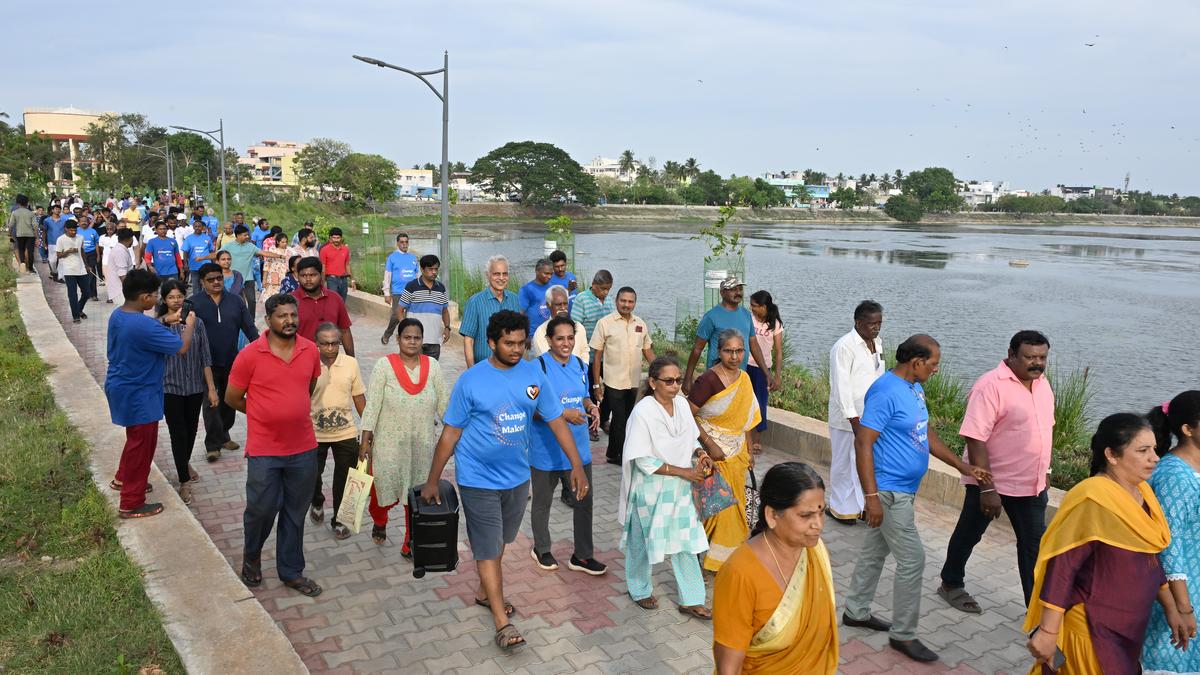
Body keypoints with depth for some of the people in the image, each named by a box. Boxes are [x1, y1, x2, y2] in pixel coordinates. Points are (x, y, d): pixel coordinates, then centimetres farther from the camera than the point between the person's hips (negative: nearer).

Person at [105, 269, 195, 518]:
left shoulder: (118, 315, 0)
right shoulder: (143, 326, -30)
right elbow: (182, 347, -24)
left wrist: (166, 320, 10)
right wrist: (190, 324, -7)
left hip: (120, 387, 10)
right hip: (137, 395, -10)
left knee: (137, 438, 29)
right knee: (142, 445, 5)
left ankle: (123, 479, 47)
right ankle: (131, 504, 16)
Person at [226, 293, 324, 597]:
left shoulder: (311, 350, -3)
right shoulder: (250, 355, -13)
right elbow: (232, 399, -3)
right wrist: (266, 414, 7)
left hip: (303, 448, 3)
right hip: (264, 449, -3)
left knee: (295, 513, 13)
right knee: (262, 509, 7)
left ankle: (291, 571, 29)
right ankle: (252, 556, 38)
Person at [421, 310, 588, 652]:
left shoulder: (533, 374, -5)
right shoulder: (471, 380, -14)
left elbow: (556, 420, 0)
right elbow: (451, 432, -8)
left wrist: (577, 465, -6)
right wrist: (432, 481, -4)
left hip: (517, 476, 4)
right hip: (479, 479, -4)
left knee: (499, 541, 21)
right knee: (488, 548, 1)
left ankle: (486, 592, 44)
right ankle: (502, 622, 10)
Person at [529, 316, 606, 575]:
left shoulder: (580, 365, 3)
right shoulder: (539, 366, -17)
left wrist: (591, 407, -7)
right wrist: (564, 414, -29)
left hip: (578, 448, 5)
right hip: (546, 450, -5)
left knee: (584, 502, 11)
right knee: (542, 503, 16)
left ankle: (582, 556, 27)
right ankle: (541, 549, 39)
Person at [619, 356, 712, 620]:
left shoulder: (682, 404, -3)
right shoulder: (643, 412, -22)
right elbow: (644, 460, -21)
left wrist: (700, 454, -8)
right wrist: (684, 471, -20)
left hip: (681, 489, 6)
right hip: (651, 491, -5)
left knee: (686, 542, 11)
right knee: (644, 541, 14)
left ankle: (690, 600, 25)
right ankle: (641, 590, 38)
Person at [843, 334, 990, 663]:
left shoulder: (914, 388, 8)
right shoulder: (886, 392, -22)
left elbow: (927, 434, 18)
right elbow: (863, 443, -23)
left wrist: (965, 467, 16)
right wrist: (872, 496, -25)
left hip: (903, 490, 9)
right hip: (889, 491, -9)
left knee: (874, 551, 19)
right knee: (913, 561, -3)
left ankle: (856, 611, 34)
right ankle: (903, 635, 11)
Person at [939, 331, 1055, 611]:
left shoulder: (1042, 382, 3)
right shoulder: (991, 386, -22)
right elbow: (975, 439, -25)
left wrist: (1044, 471, 19)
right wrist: (987, 489, -26)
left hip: (1031, 483, 6)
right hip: (990, 481, -6)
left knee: (1033, 544, 10)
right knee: (969, 534, 13)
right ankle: (951, 584, 34)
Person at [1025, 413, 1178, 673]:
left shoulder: (1142, 492, 2)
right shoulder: (1093, 500, -24)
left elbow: (1149, 559, 15)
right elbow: (1061, 567, -25)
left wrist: (1171, 609, 18)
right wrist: (1048, 631, -25)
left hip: (1128, 627, 9)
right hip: (1093, 629, -8)